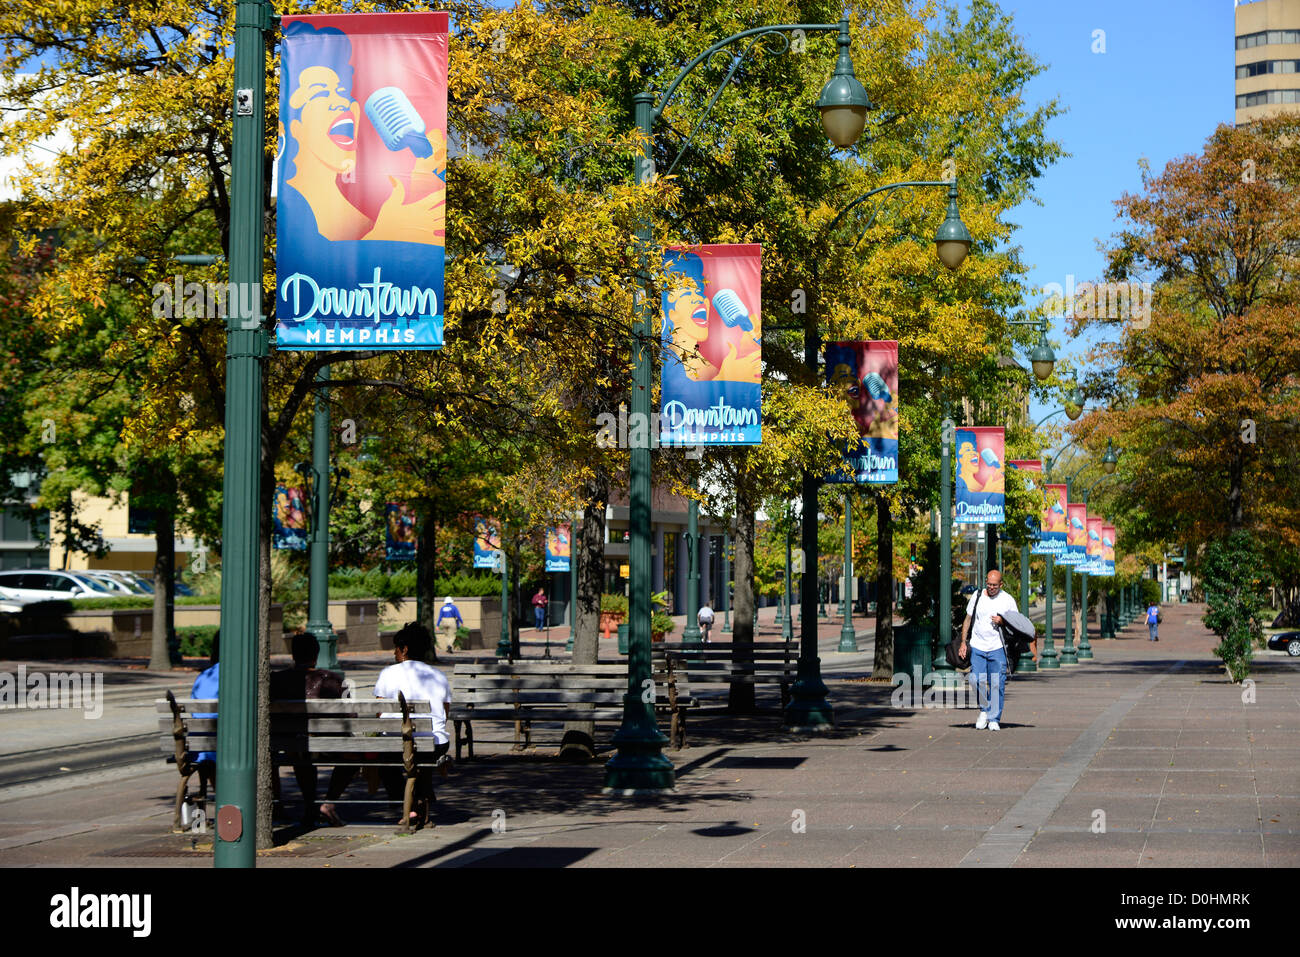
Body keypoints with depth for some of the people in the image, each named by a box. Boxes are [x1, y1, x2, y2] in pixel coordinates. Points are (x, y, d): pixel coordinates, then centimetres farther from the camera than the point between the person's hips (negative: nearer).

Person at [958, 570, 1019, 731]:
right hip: (977, 647, 1)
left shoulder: (1008, 600, 3)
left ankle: (994, 719, 5)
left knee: (997, 684, -4)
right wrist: (963, 642, 7)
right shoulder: (977, 596, 7)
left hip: (998, 648, -1)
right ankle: (984, 709, 13)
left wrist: (1002, 621, -12)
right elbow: (968, 620, 14)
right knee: (976, 681, -11)